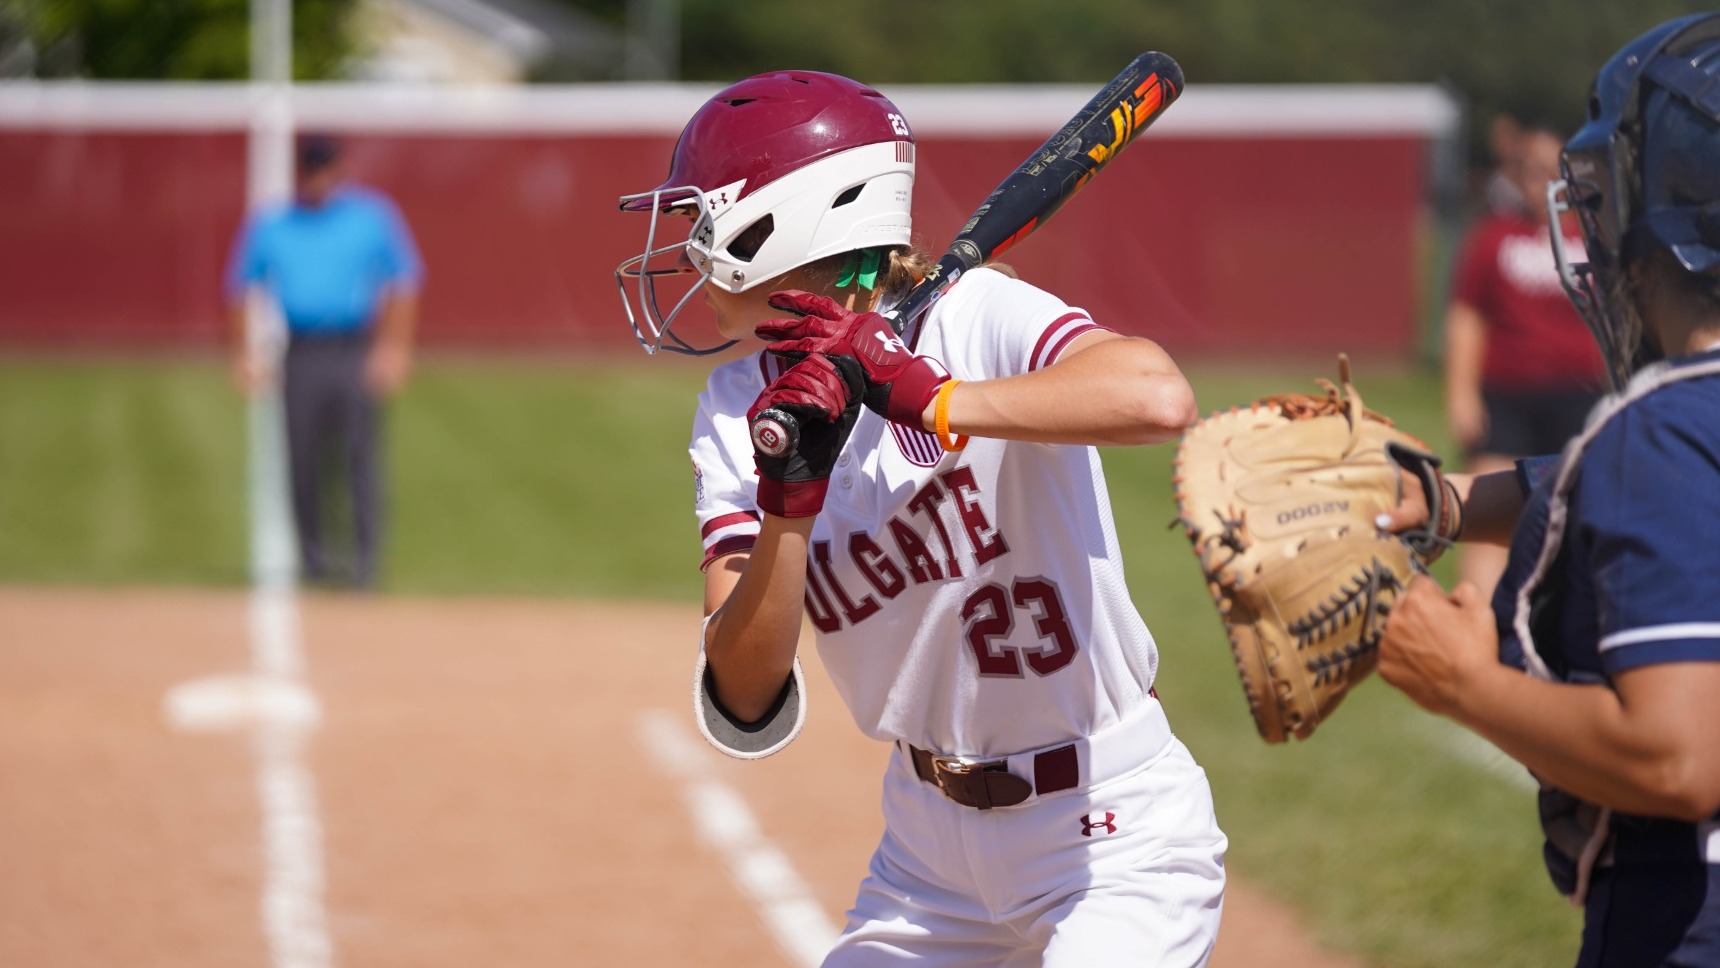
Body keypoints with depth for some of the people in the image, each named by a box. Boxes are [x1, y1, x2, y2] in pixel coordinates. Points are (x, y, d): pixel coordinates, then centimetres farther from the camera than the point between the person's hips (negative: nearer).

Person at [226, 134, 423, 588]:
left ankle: (365, 557, -10)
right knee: (303, 460, 1)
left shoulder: (373, 217, 4)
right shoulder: (269, 225, 8)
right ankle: (313, 555, 13)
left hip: (356, 355, -2)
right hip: (301, 357, 2)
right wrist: (247, 351, 7)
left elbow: (404, 283, 5)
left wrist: (394, 347, -4)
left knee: (361, 451, -10)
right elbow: (241, 287, 15)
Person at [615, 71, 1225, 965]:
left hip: (1115, 835, -6)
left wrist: (917, 396, -35)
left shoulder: (973, 317, -15)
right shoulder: (740, 412, 0)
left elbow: (1157, 397, -38)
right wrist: (791, 506, -25)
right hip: (929, 847, 6)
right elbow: (743, 713, -11)